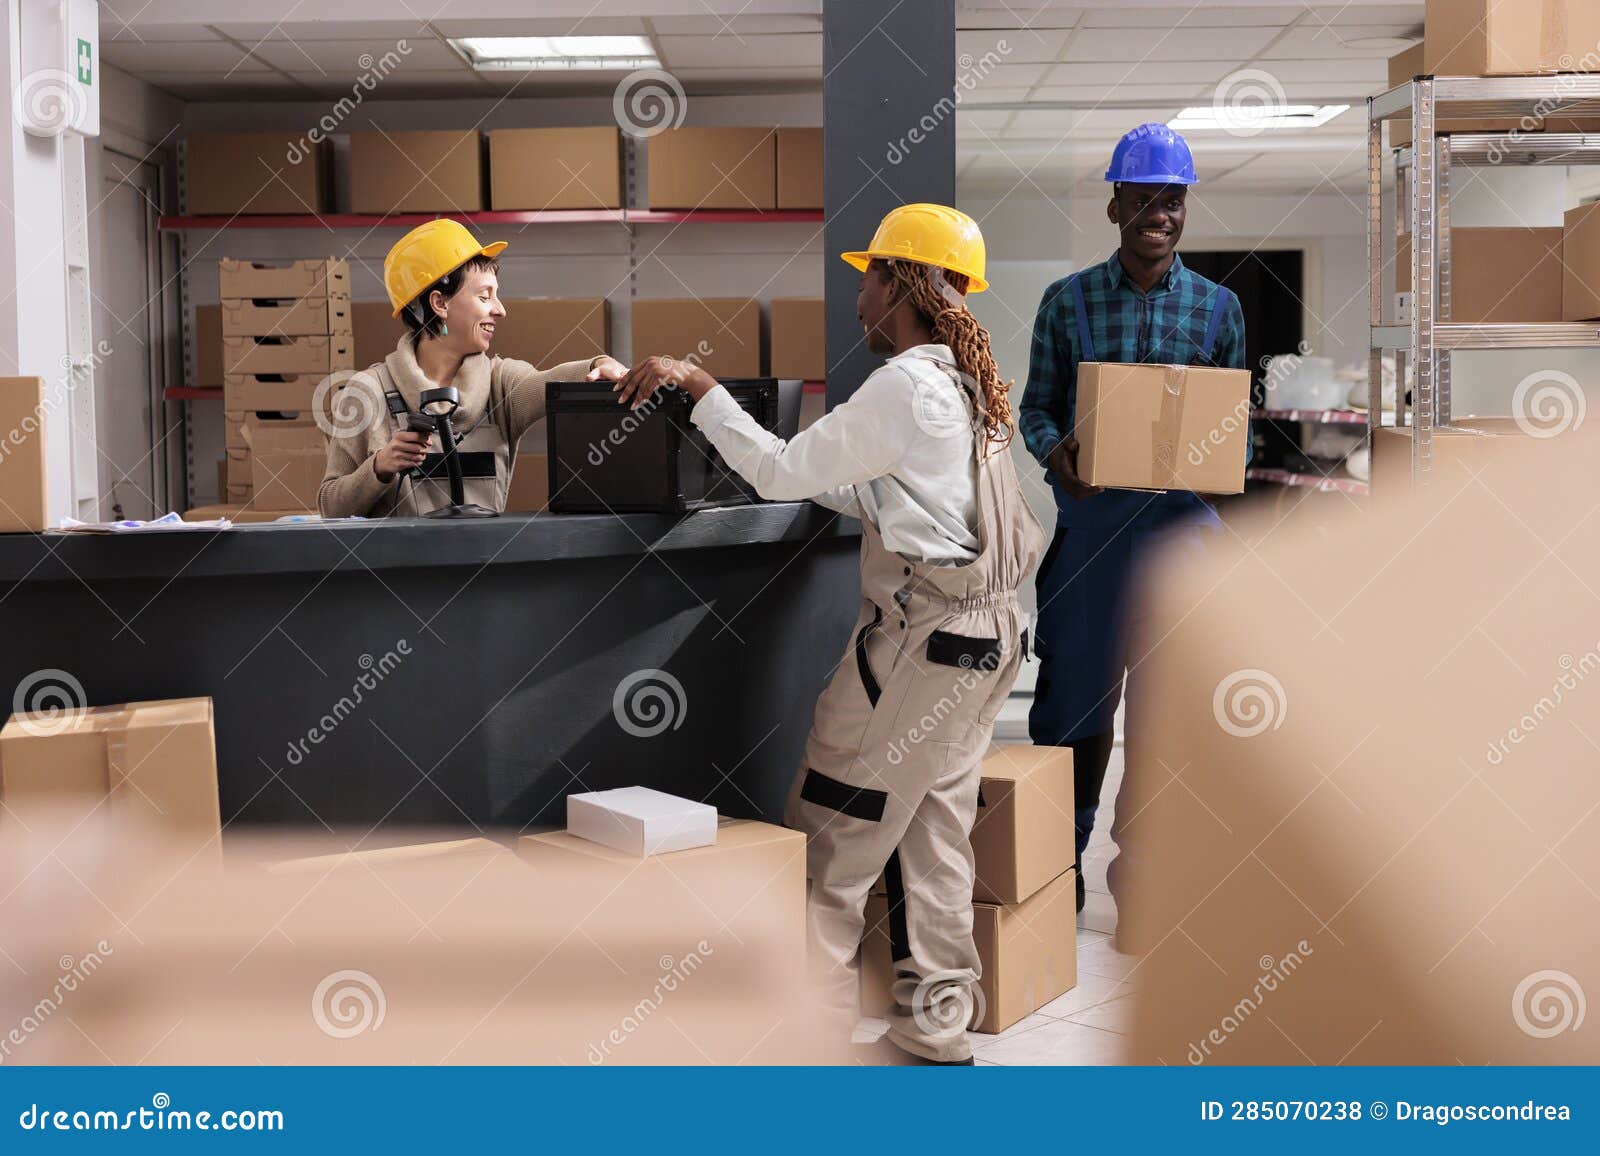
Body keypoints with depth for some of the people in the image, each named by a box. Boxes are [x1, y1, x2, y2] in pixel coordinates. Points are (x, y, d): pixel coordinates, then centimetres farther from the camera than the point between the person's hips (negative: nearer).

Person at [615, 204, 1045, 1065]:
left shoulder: (904, 387, -15)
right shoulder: (968, 383, 14)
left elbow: (780, 473, -12)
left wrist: (697, 384, -7)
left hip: (918, 636, -9)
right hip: (984, 635, 9)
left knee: (829, 837, -1)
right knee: (934, 834, 13)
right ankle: (935, 1033, 20)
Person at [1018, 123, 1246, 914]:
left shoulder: (1218, 307, 7)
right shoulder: (1067, 301, 4)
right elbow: (1036, 405, 6)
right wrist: (1053, 450, -15)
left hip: (1180, 519, 1)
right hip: (1088, 516, -1)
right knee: (1077, 683, 4)